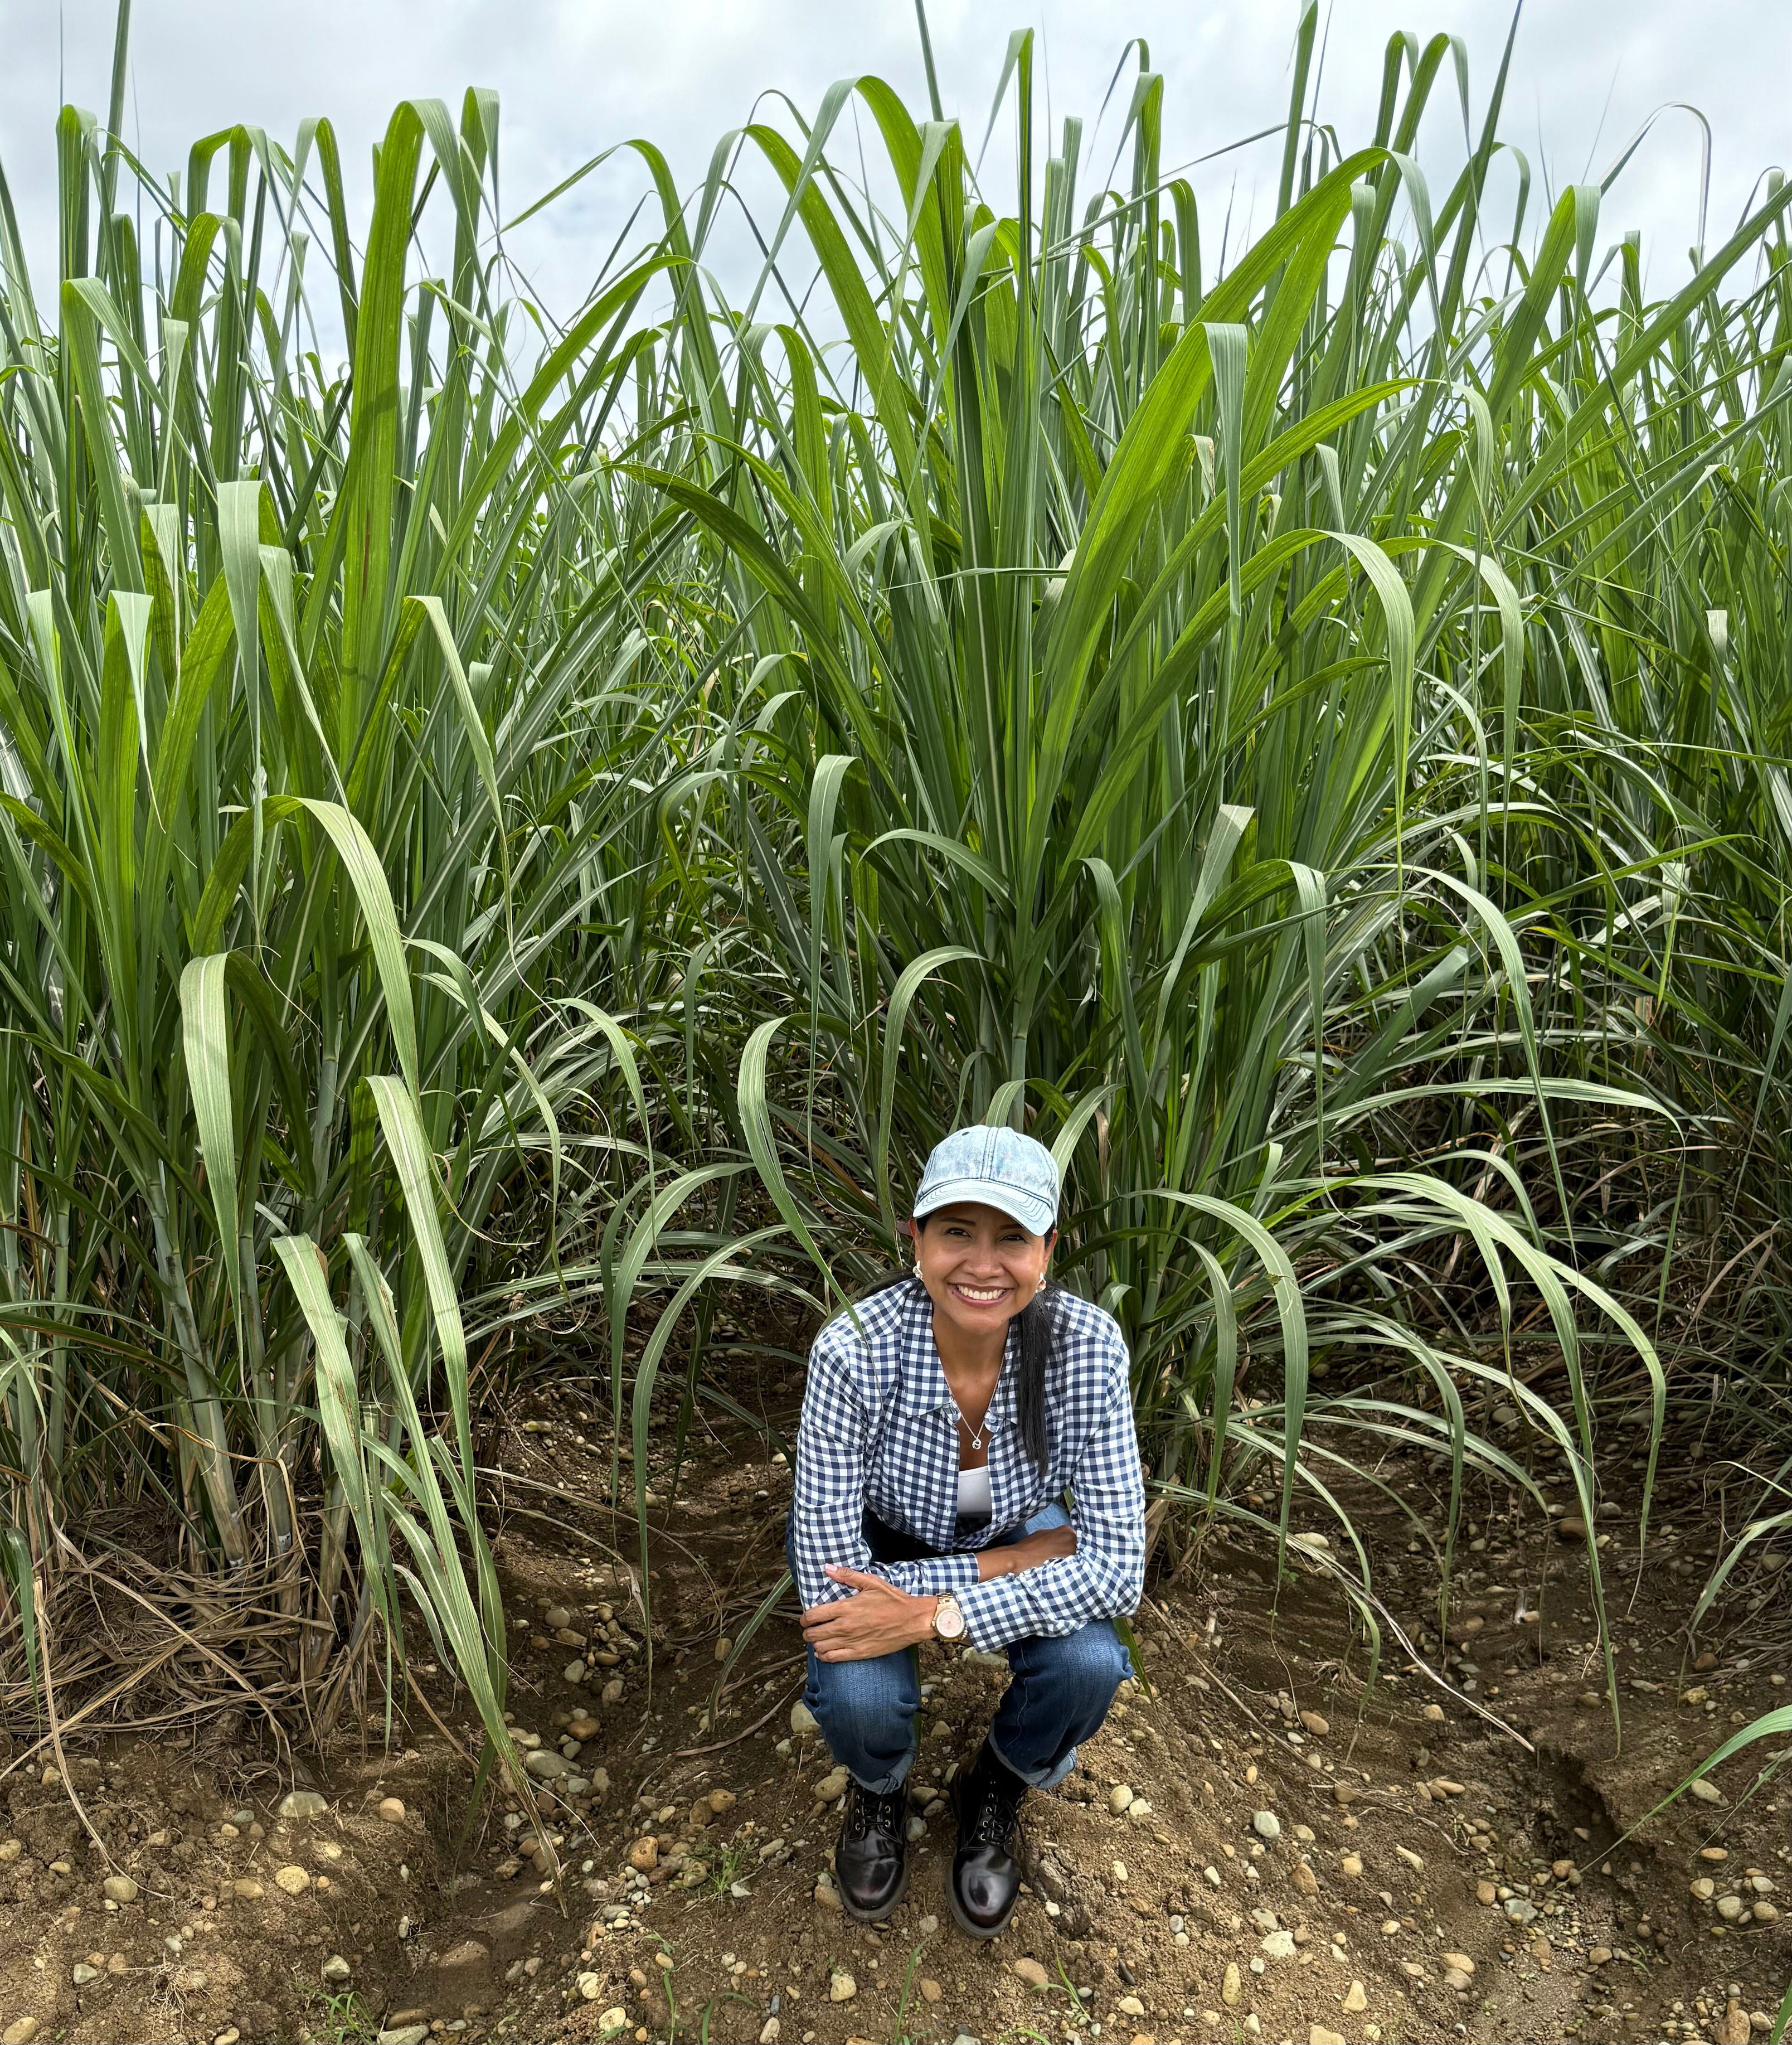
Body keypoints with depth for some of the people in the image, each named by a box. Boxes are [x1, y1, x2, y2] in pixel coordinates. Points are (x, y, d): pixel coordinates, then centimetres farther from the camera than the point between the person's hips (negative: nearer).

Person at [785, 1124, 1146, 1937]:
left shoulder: (1085, 1343, -31)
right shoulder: (854, 1350, -36)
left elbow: (1116, 1568, -29)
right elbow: (829, 1579, -30)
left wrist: (935, 1617, -35)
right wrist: (1002, 1566, -29)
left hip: (1017, 1531, 2)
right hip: (882, 1536, -1)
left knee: (1087, 1665, -25)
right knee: (859, 1698, -28)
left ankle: (995, 1794, 11)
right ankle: (878, 1791, 13)